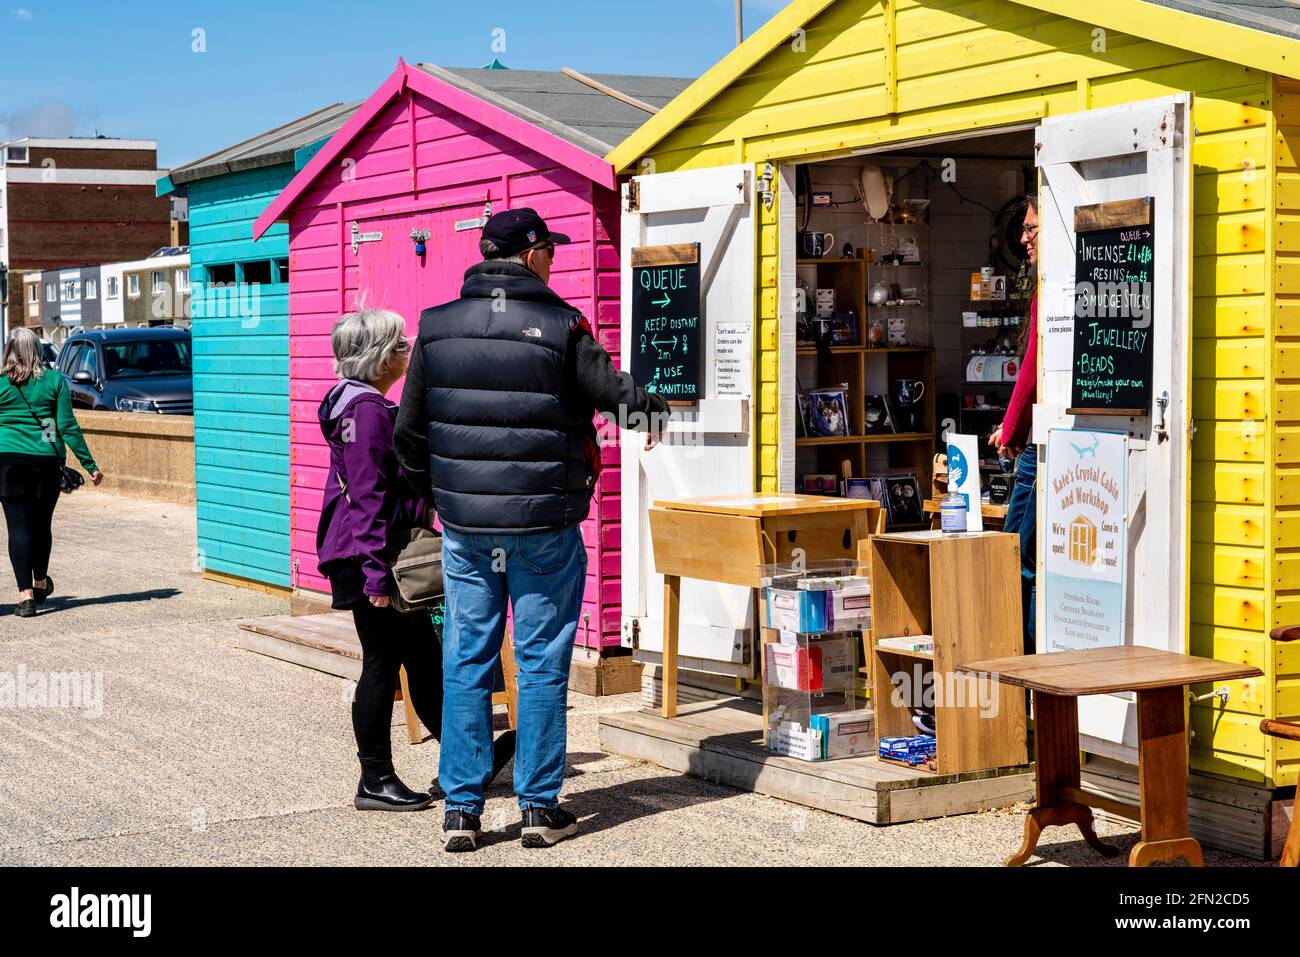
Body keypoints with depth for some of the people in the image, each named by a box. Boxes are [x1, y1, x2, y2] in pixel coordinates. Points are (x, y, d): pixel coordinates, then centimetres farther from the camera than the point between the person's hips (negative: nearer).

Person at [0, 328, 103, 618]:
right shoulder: (54, 380, 0)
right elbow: (68, 427, -2)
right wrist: (89, 464, 2)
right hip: (47, 461, 2)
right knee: (41, 523, 16)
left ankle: (26, 595, -11)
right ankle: (40, 583, 36)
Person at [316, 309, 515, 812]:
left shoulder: (363, 404, 15)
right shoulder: (367, 410, -17)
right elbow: (368, 498, -22)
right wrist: (377, 574, -23)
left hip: (391, 560, 11)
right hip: (368, 560, -11)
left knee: (424, 658, 15)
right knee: (382, 665, -2)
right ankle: (375, 783, 8)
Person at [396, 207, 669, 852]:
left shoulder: (436, 327, 3)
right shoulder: (560, 327, -9)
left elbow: (409, 432, 8)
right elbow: (613, 393, -1)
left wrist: (429, 495, 22)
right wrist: (652, 411, 22)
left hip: (464, 528, 3)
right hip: (544, 529, -3)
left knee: (466, 661, 9)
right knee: (542, 663, 6)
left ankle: (461, 810, 11)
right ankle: (540, 808, 12)